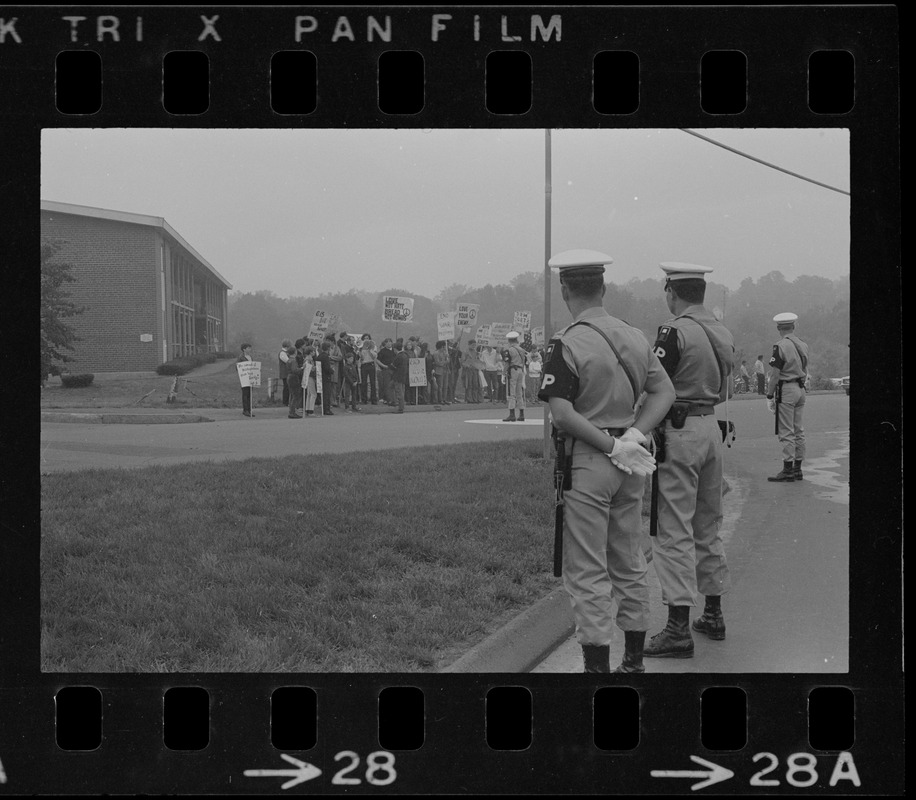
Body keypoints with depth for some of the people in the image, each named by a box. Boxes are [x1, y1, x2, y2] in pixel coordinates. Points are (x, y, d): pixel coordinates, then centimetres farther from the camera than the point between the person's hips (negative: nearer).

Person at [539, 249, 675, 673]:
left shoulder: (566, 344, -13)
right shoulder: (635, 337, 7)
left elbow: (562, 414, -20)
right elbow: (664, 392, 7)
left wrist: (613, 447, -15)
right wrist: (633, 435, -4)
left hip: (587, 461, -7)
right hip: (630, 464, 7)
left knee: (587, 572, -1)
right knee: (629, 564, 16)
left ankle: (597, 664, 0)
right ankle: (633, 661, 23)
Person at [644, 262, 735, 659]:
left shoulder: (674, 332, -15)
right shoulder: (723, 333, 9)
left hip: (679, 431, -8)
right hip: (711, 428, 8)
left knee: (674, 531, -7)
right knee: (708, 526, 18)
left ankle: (678, 628, -9)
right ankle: (713, 615, 25)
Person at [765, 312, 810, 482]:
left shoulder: (780, 347, -13)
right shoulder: (803, 345, 9)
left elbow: (775, 374, -14)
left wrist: (769, 396, -8)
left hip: (786, 391, -8)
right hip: (800, 389, 8)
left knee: (786, 432, -6)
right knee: (798, 431, 11)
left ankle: (787, 471, -6)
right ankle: (797, 469, 15)